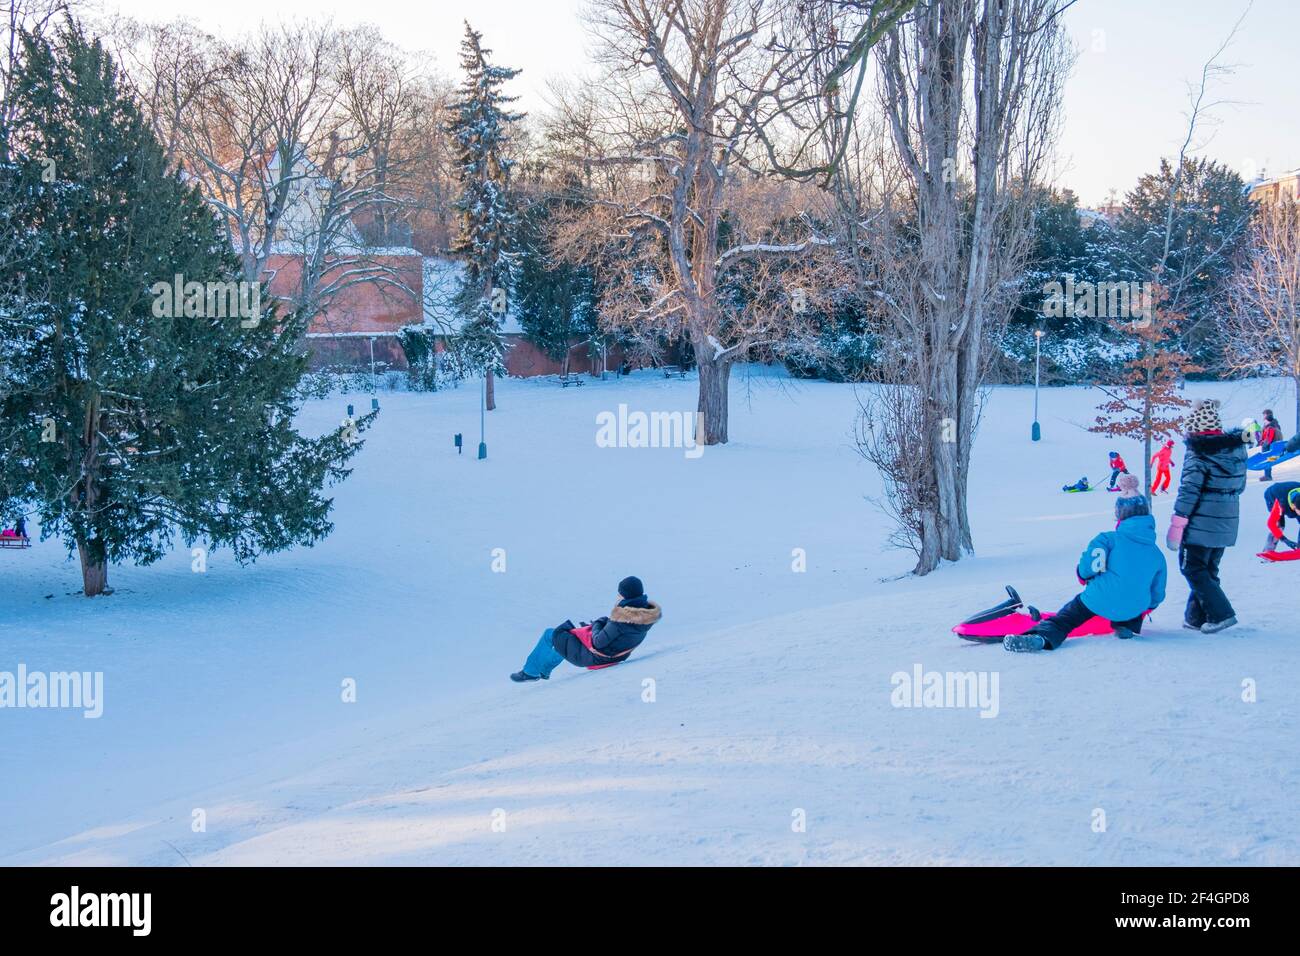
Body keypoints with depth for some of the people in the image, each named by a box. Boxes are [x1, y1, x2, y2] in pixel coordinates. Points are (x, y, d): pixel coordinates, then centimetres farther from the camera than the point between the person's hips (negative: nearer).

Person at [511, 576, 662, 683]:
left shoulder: (623, 618, -35)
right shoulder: (648, 612, -11)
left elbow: (599, 642, -25)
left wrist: (597, 625, -7)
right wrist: (603, 624, 0)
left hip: (594, 657, -9)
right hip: (617, 655, 9)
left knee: (549, 634, 10)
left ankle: (530, 672, 26)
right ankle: (544, 669, 44)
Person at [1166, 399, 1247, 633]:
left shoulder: (1198, 452, -15)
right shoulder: (1237, 448, 6)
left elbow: (1188, 490, -19)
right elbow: (1240, 485, 15)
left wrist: (1176, 524, -17)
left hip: (1201, 524, -7)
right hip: (1227, 524, 7)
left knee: (1193, 568, 3)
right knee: (1208, 569, 17)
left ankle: (1220, 613, -5)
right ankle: (1197, 616, 20)